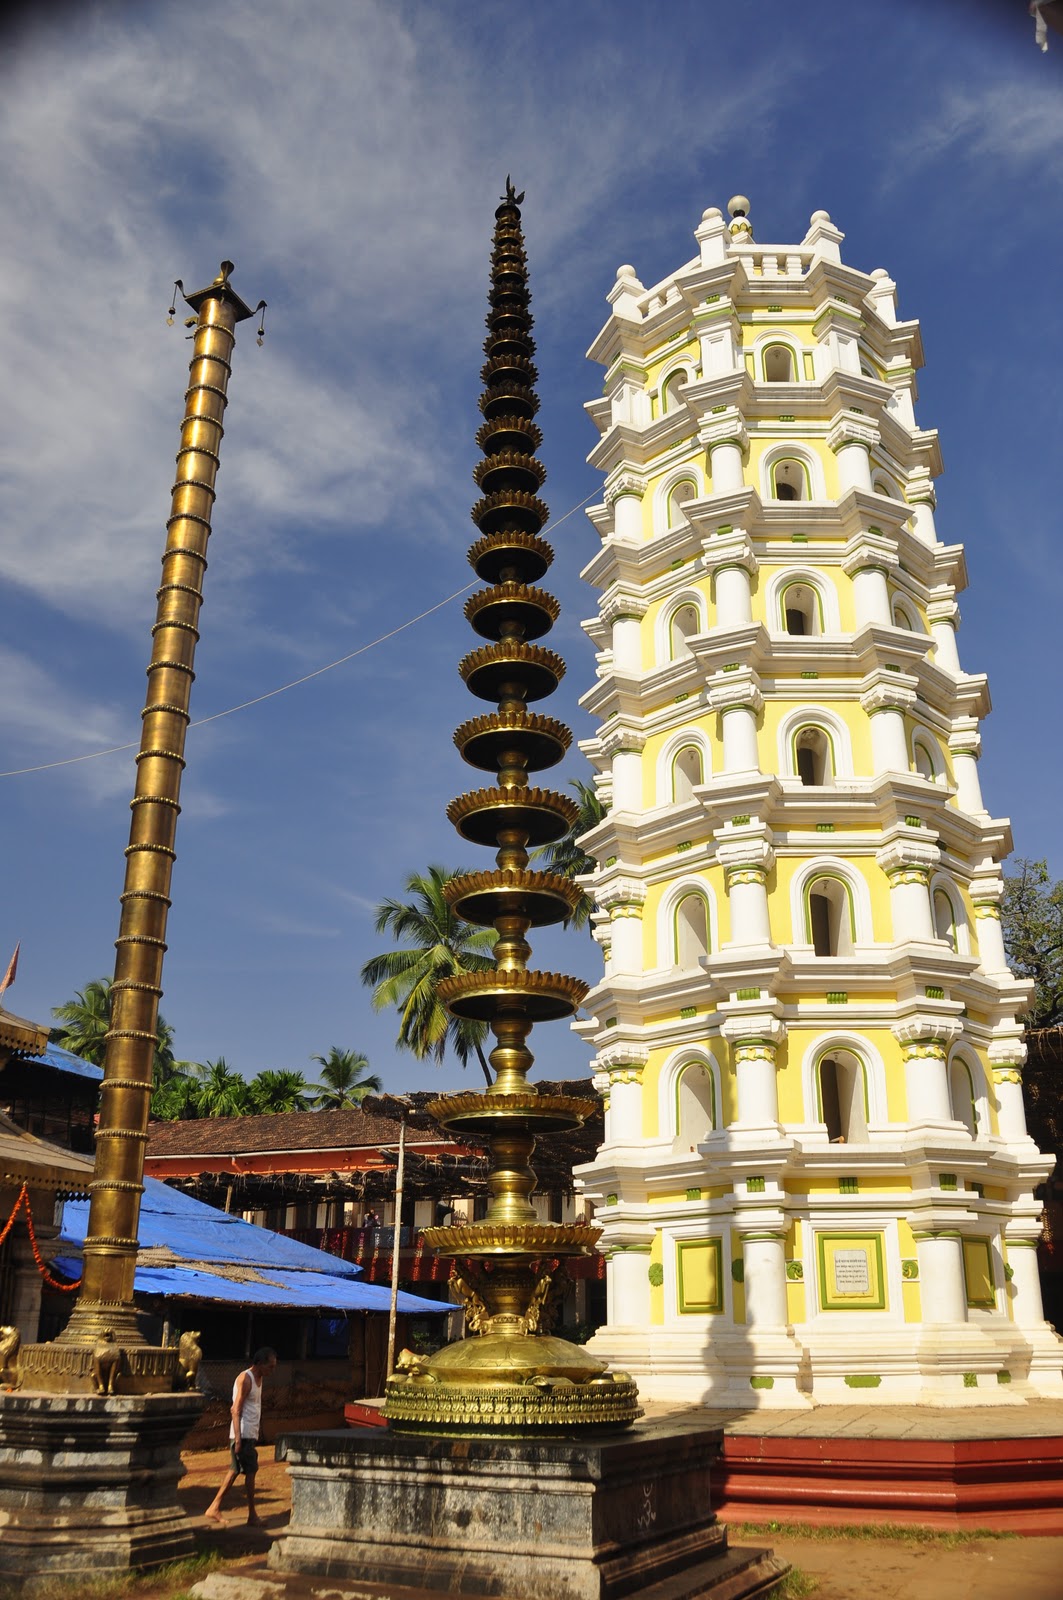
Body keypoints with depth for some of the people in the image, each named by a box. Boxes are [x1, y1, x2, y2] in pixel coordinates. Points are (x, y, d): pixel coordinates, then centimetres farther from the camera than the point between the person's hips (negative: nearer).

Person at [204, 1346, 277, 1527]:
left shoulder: (258, 1378, 14)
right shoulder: (245, 1378, -14)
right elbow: (236, 1410, -19)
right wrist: (238, 1438, -23)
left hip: (250, 1435, 9)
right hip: (243, 1434, -9)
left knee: (235, 1470, 11)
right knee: (250, 1471, -4)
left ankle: (214, 1509, 17)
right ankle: (252, 1515, 3)